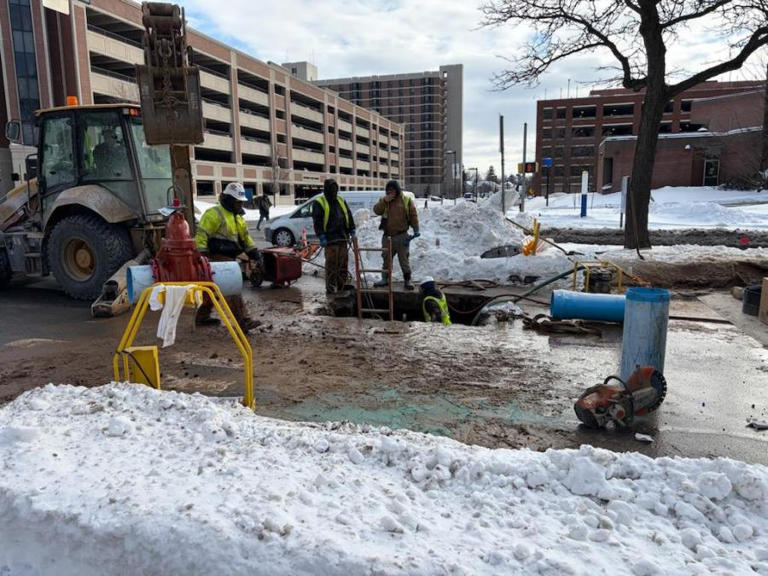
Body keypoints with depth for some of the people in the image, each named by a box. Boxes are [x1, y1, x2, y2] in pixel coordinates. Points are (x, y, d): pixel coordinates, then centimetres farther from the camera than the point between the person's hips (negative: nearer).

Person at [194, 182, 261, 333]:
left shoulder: (237, 216, 16)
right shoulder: (214, 214, -13)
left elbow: (245, 236, 21)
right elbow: (201, 235, -17)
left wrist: (254, 253, 12)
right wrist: (201, 256, -22)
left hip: (229, 258, 10)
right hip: (219, 258, -10)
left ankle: (202, 317, 32)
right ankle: (243, 322, -13)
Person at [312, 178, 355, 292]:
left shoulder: (341, 201, 17)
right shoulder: (319, 203, -1)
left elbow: (349, 216, 20)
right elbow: (317, 221, -7)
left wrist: (352, 231, 12)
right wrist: (321, 236, -13)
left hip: (342, 237, 6)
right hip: (330, 239, -6)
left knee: (343, 262, 7)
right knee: (331, 263, -6)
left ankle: (341, 285, 16)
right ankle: (331, 287, 0)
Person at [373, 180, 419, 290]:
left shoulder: (406, 200, 0)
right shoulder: (384, 200, 8)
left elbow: (413, 215, 0)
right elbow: (376, 210, -7)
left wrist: (416, 229, -5)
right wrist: (385, 201, -18)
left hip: (401, 235, -3)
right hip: (387, 236, 3)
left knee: (404, 258, 0)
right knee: (386, 258, 11)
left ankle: (407, 280, 6)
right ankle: (385, 278, 22)